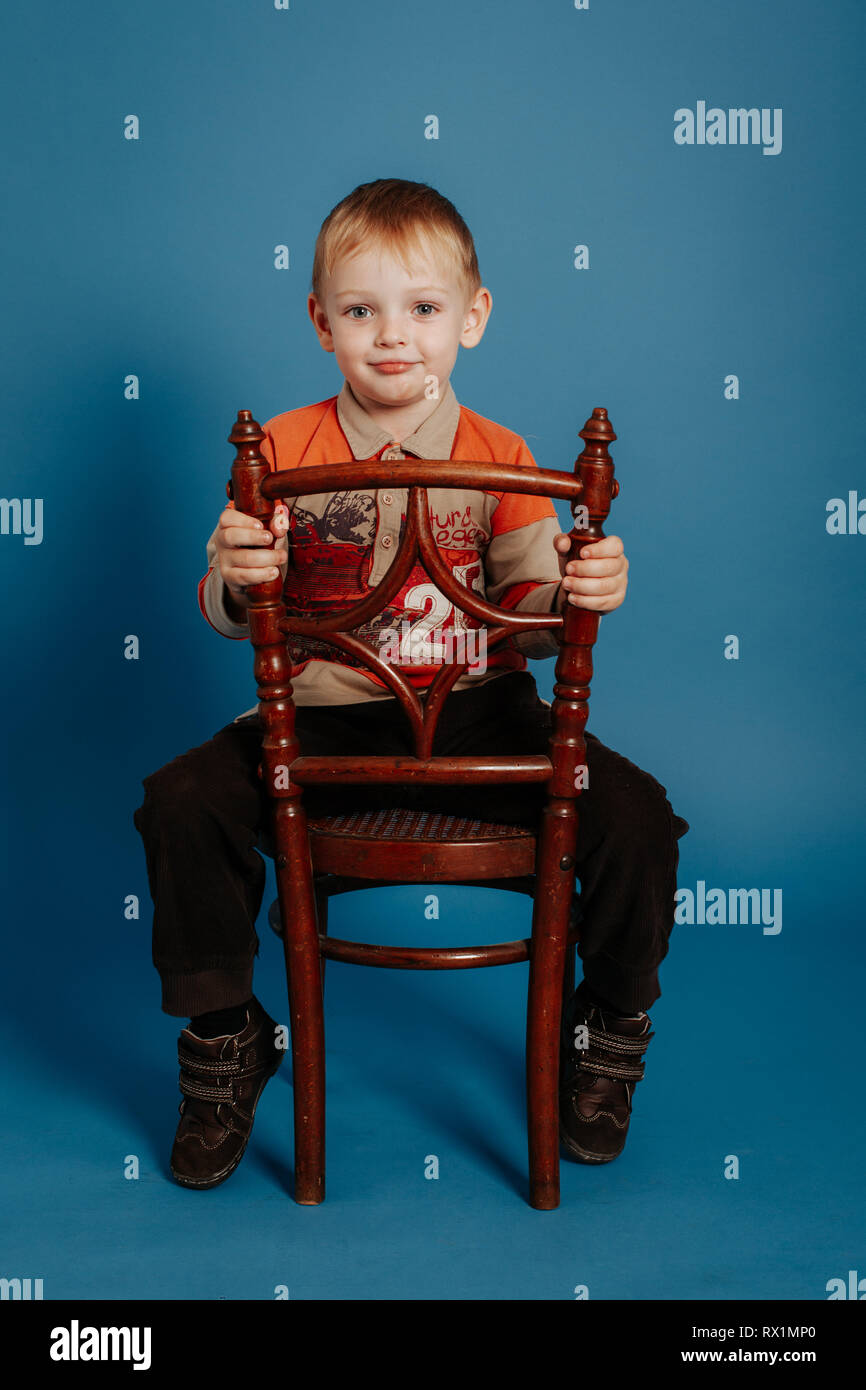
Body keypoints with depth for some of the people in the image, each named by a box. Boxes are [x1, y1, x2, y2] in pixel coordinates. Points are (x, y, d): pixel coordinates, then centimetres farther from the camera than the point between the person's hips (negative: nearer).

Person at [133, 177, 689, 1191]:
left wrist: (579, 590, -23)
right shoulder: (284, 450, 1)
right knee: (182, 805, -22)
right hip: (322, 718, 0)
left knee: (636, 817, -18)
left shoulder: (500, 458, 3)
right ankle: (223, 1038, 5)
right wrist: (235, 580, -27)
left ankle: (610, 1030, 13)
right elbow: (233, 615, -3)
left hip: (481, 712, 0)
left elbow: (530, 616, 0)